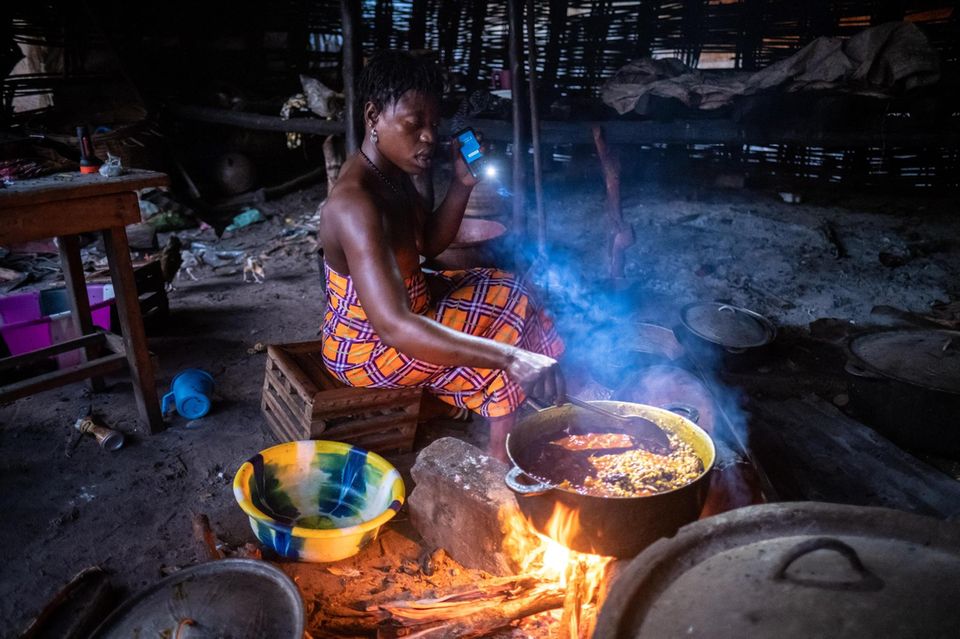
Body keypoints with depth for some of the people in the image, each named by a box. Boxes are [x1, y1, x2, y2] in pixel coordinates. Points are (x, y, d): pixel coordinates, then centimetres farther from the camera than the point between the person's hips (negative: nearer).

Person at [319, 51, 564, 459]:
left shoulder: (394, 174, -2)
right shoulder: (355, 204, -33)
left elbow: (429, 244, 13)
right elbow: (394, 327, -43)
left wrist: (462, 185, -4)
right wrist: (510, 358, -48)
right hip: (366, 348, -9)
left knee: (508, 296, 11)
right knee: (507, 329, -7)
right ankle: (504, 457, 12)